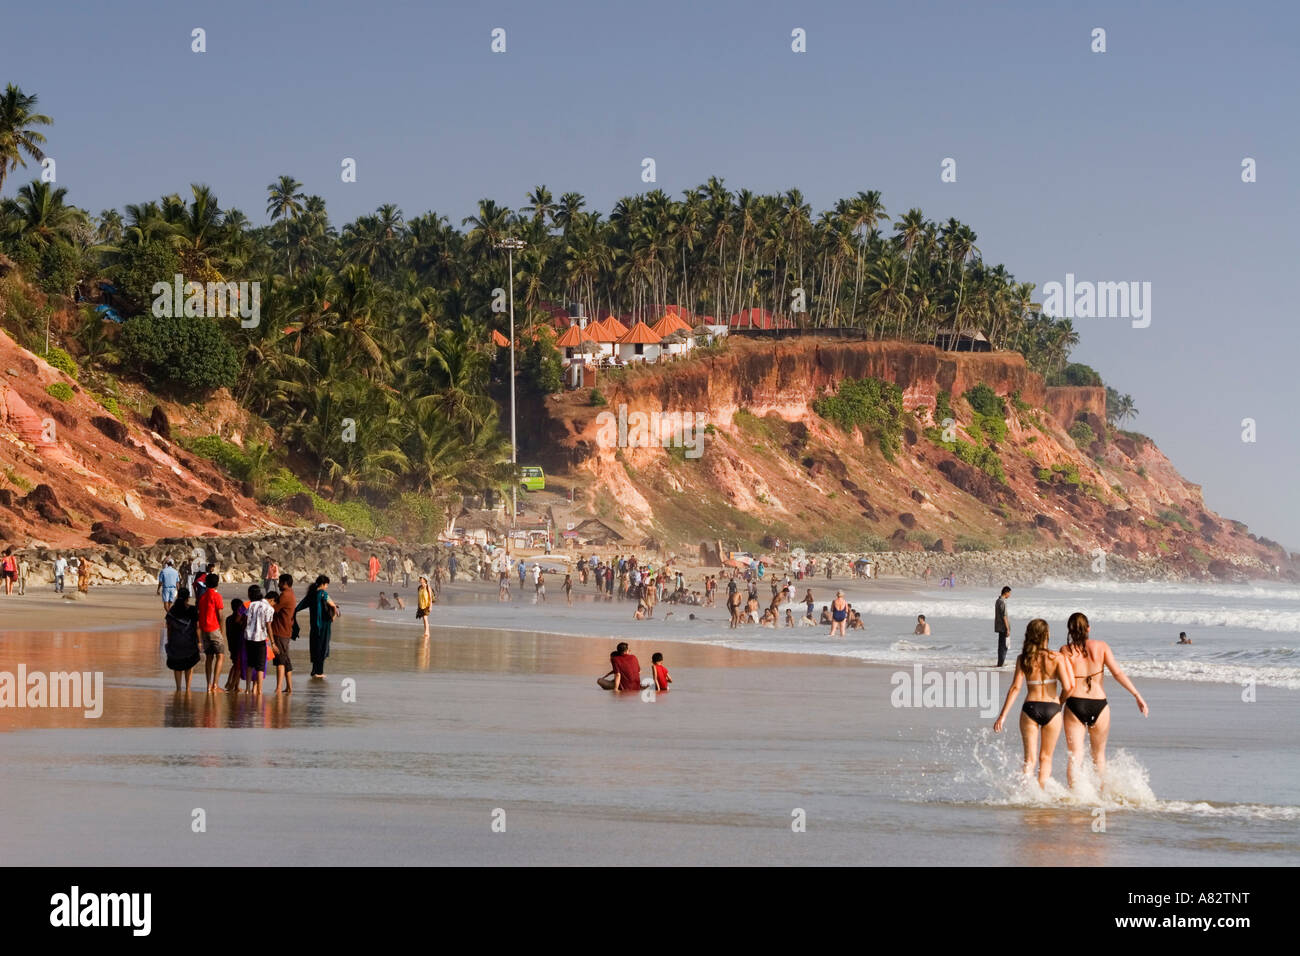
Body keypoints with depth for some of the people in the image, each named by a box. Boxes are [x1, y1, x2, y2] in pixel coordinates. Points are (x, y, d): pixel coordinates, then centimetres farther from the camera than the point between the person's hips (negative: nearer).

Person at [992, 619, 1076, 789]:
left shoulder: (1023, 659, -2)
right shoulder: (1056, 657, -6)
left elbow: (1016, 688, -7)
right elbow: (1067, 687, -11)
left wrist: (1003, 715, -5)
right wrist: (1060, 701, 10)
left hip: (1030, 708, 1)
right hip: (1051, 708, -1)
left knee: (1030, 758, 6)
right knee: (1046, 757, 14)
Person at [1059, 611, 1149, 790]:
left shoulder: (1066, 651, -4)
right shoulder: (1100, 647, 1)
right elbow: (1118, 673, -4)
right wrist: (1138, 696, -1)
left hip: (1075, 704, -2)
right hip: (1099, 704, 2)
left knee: (1075, 756, 0)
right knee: (1099, 754, 21)